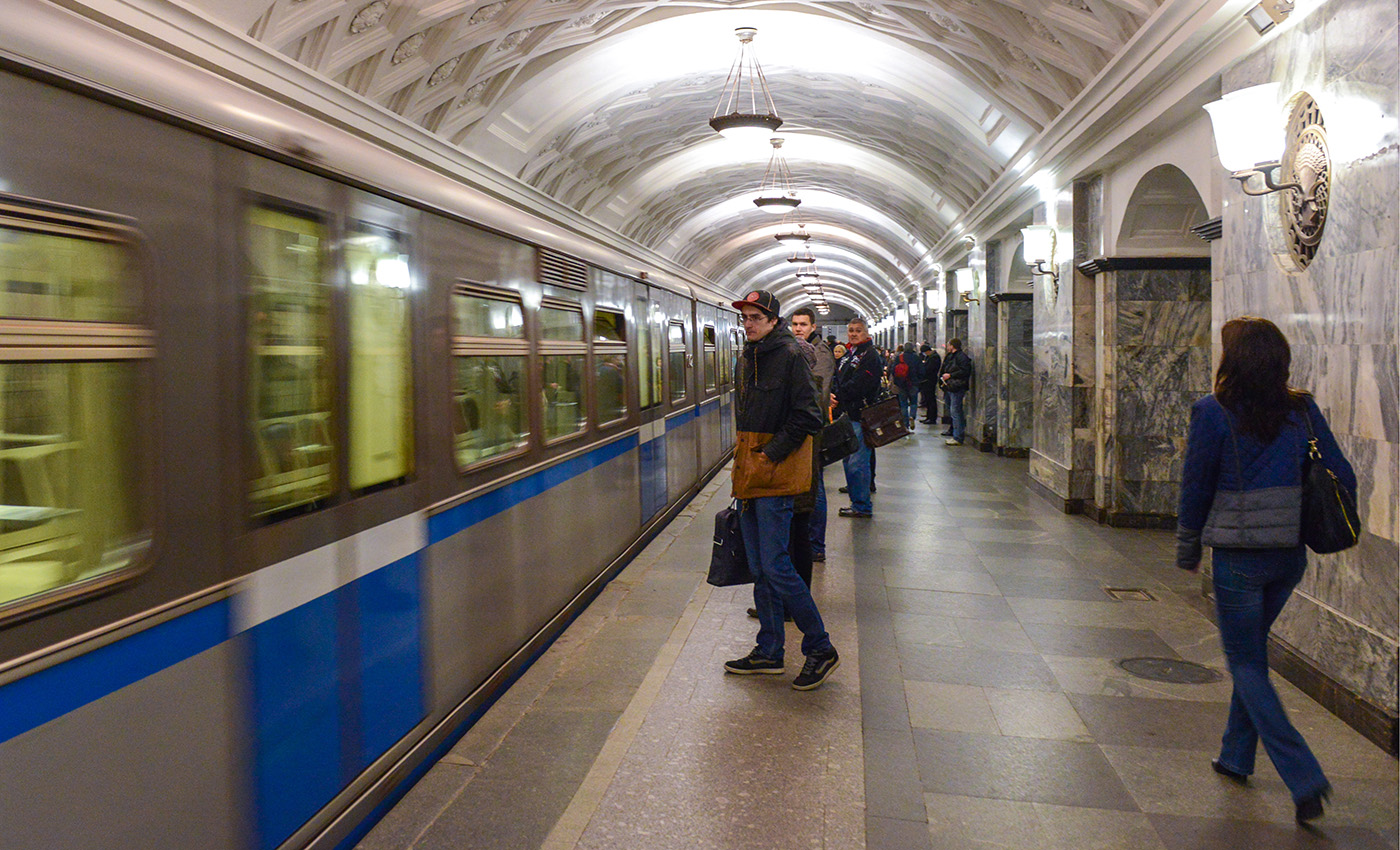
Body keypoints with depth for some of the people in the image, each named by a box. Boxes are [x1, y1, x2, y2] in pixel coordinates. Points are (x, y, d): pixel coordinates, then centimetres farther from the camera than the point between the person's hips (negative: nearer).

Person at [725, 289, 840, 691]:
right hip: (750, 470, 8)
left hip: (777, 473, -8)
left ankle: (820, 648, 4)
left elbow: (806, 417, -14)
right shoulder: (747, 360, 16)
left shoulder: (789, 355, -9)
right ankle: (769, 651, 21)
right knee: (760, 568, 11)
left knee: (775, 566, -9)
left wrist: (772, 454, -16)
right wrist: (744, 454, 15)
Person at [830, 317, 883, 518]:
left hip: (860, 415, -9)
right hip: (846, 414, 9)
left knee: (857, 462, -8)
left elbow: (858, 386, -17)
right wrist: (834, 393, -4)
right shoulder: (848, 355, 19)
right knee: (848, 460, 13)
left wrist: (838, 395, -9)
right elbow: (837, 379, 17)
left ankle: (862, 506, -1)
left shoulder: (871, 355, -8)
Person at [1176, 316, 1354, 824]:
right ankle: (1237, 756, 34)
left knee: (1246, 663, 7)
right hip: (1291, 555, 5)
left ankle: (1304, 779, -2)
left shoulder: (1214, 413, -12)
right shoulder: (1303, 410, 1)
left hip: (1238, 557, -5)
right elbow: (1343, 479, 4)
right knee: (1253, 651, 23)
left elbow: (1196, 489, -6)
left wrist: (1187, 550, 6)